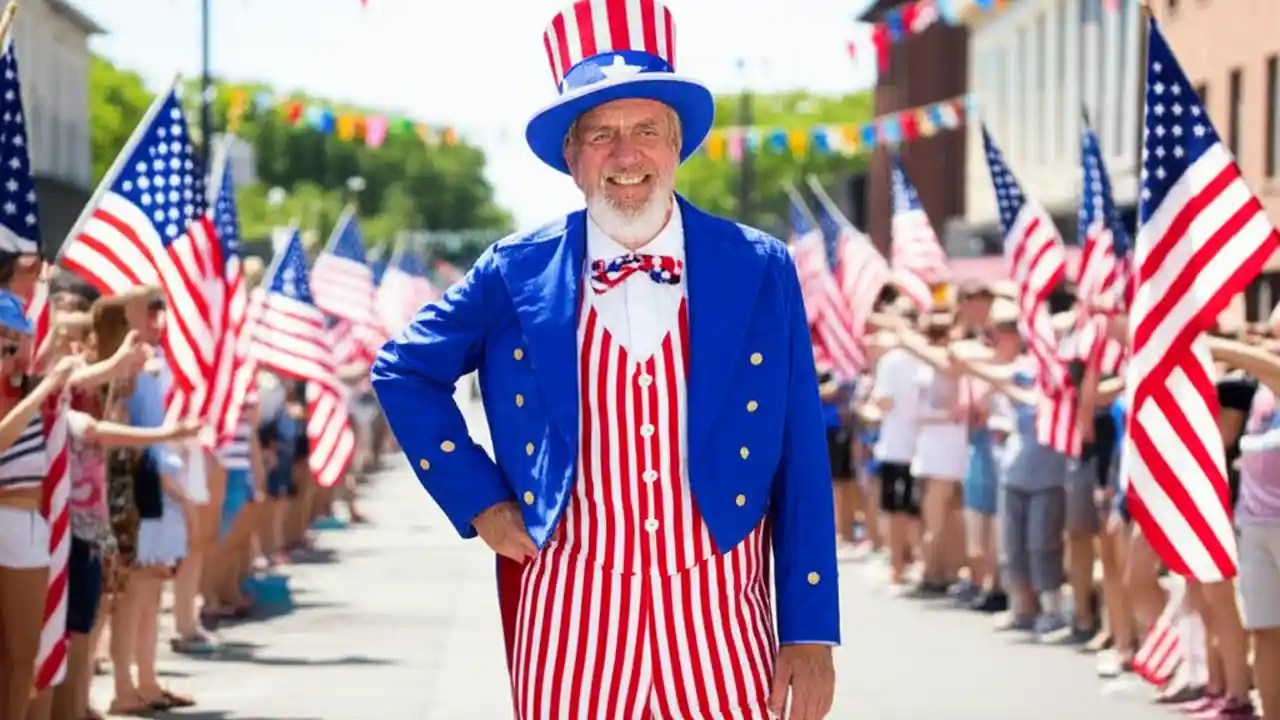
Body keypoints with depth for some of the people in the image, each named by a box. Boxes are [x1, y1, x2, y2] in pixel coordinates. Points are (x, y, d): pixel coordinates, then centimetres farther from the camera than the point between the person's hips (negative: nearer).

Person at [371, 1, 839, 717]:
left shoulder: (762, 271, 1)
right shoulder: (518, 273, 2)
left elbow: (801, 470, 2)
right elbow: (405, 371, 16)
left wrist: (811, 633, -2)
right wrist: (478, 500, 6)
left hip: (720, 616, 0)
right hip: (569, 613, 0)